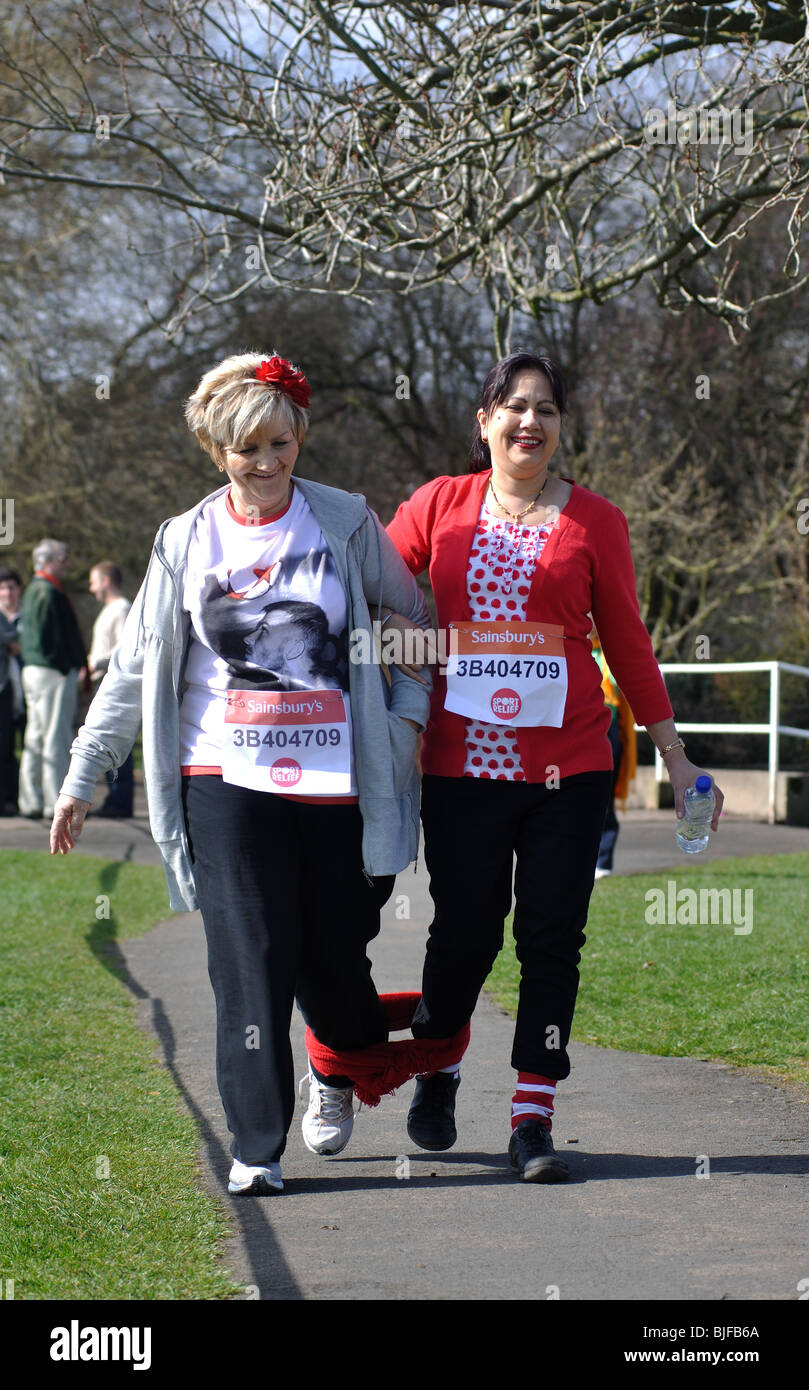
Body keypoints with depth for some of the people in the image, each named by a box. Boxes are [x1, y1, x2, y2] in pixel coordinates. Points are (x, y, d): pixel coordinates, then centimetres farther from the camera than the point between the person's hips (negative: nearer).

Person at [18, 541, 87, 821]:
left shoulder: (33, 590, 18)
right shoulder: (48, 593, -14)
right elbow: (55, 638, -20)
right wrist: (74, 667, -14)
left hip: (33, 670, 10)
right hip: (54, 672, -10)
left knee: (35, 739, 12)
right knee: (56, 739, -7)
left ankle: (31, 803, 15)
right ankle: (56, 805, -6)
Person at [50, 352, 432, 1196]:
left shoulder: (346, 524, 3)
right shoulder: (186, 542, 6)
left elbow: (415, 618, 15)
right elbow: (133, 672, 10)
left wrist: (408, 712, 2)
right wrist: (81, 780, 9)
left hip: (335, 781, 0)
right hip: (229, 780, 0)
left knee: (335, 958, 5)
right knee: (252, 965, -8)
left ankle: (338, 1073, 38)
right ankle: (256, 1149, 0)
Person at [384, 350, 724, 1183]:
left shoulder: (594, 521, 4)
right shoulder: (441, 506, 5)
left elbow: (627, 642, 9)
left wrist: (674, 755, 9)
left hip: (567, 763, 0)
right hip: (463, 761, 0)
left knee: (552, 937, -2)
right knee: (464, 932, 4)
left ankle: (532, 1119, 5)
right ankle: (437, 1073, 30)